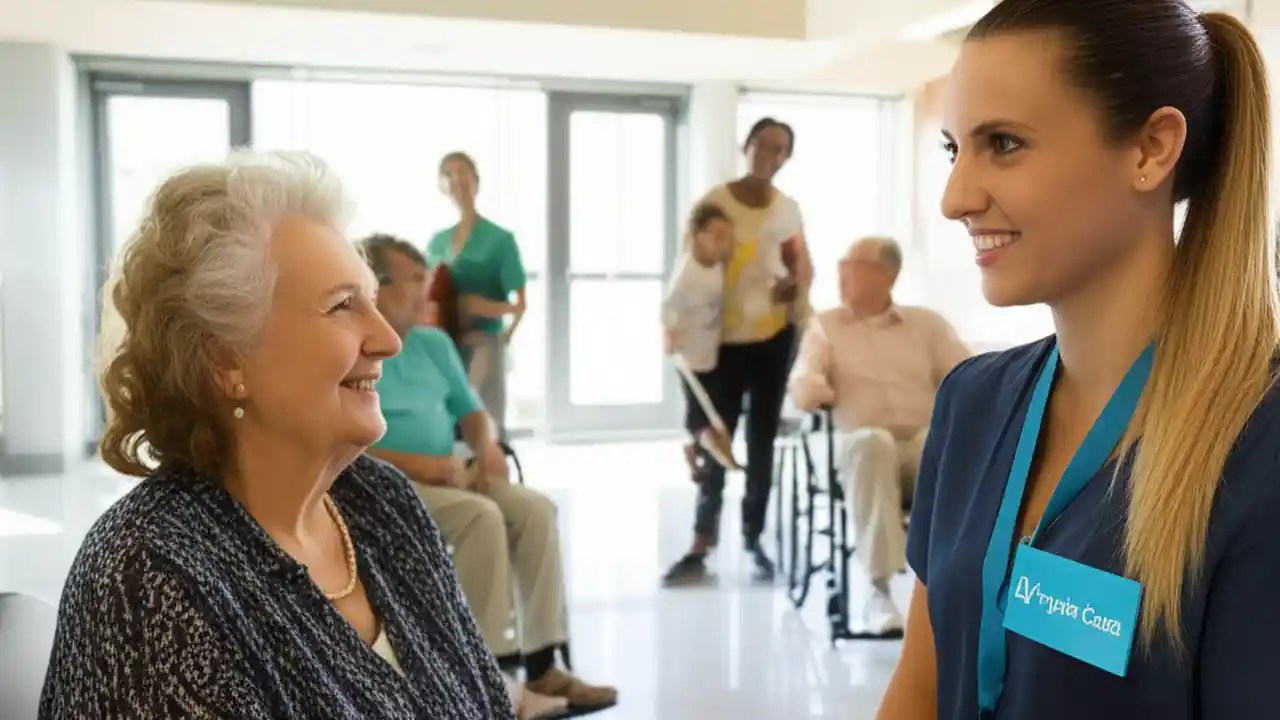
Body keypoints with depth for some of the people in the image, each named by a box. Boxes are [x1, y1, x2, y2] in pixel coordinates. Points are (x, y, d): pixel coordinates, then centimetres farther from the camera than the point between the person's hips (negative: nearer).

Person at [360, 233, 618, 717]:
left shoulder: (434, 344, 15)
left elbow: (468, 408, 19)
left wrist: (485, 445, -4)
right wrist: (416, 464, -24)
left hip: (448, 477, 7)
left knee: (536, 509, -15)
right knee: (481, 516, -31)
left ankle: (542, 665, -14)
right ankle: (490, 669, -25)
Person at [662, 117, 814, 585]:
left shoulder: (788, 210, 7)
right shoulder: (714, 202, -2)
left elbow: (803, 265, 16)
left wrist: (797, 285, -8)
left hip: (774, 333, 3)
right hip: (724, 337, -2)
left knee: (762, 440, 7)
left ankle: (754, 540, 16)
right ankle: (700, 547, 3)